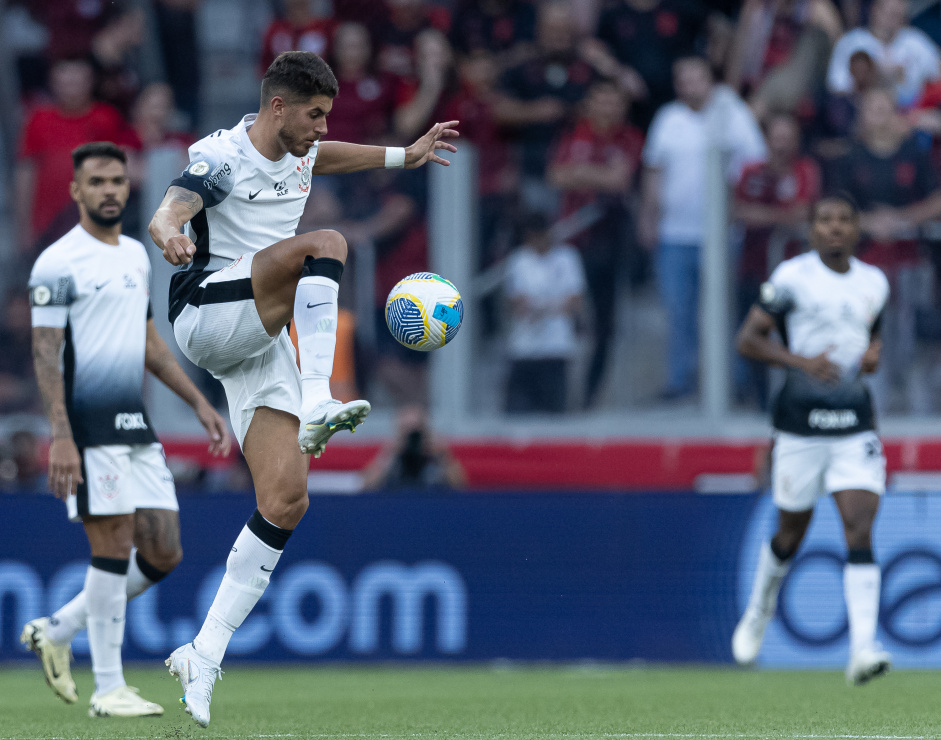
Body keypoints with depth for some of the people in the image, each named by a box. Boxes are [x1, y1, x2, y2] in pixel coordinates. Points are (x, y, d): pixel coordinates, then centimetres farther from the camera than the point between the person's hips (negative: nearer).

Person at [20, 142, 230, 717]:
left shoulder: (136, 255, 16)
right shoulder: (58, 263, -7)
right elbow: (46, 354, -11)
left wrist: (200, 404, 20)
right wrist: (61, 436, -18)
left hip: (137, 429, 8)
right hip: (90, 432, -8)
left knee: (164, 554, 4)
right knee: (113, 551, -7)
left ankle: (57, 631, 19)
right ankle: (108, 688, 1)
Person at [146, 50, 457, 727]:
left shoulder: (296, 155, 16)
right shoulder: (222, 158, -9)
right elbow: (166, 216, -26)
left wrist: (404, 156, 45)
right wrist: (171, 235, -49)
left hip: (263, 340, 7)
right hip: (208, 310, -7)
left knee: (286, 501, -7)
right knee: (327, 244, -29)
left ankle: (205, 656, -4)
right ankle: (318, 403, -42)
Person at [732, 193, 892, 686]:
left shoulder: (874, 283, 9)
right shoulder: (792, 277, -6)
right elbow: (747, 339, -8)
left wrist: (873, 353, 2)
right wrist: (801, 361, -22)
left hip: (855, 423, 2)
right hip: (800, 423, -2)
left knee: (860, 530, -13)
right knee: (791, 532, 11)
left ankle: (863, 650, -21)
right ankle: (759, 612, 41)